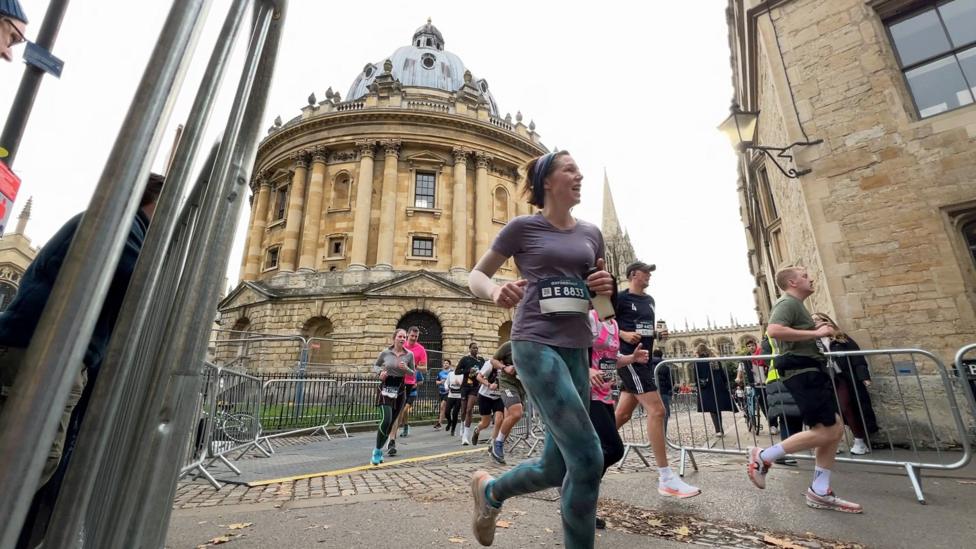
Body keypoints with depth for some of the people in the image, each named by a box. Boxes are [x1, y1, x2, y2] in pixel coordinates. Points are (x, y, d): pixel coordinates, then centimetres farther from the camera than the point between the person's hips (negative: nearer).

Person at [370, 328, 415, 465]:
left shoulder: (409, 355, -2)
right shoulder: (385, 352, -5)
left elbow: (413, 373, 6)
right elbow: (375, 366, 10)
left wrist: (406, 369, -15)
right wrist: (380, 371, -11)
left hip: (400, 390, 3)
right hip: (386, 388, -2)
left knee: (391, 422, 8)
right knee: (386, 420, -17)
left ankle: (379, 450, 28)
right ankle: (377, 450, 3)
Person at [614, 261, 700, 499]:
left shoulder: (649, 300, 17)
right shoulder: (620, 298, -7)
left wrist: (659, 334, 7)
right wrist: (624, 334, -21)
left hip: (643, 358, 9)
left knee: (623, 414, 12)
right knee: (657, 410, -14)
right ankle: (666, 478, -6)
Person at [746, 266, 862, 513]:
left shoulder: (796, 305, 23)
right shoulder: (788, 302, -12)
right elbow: (773, 330, -31)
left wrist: (814, 331, 19)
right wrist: (815, 334, -23)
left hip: (811, 371, 11)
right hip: (802, 372, -11)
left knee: (835, 429, 9)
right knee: (824, 432, -11)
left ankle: (820, 492, 14)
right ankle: (763, 457, -2)